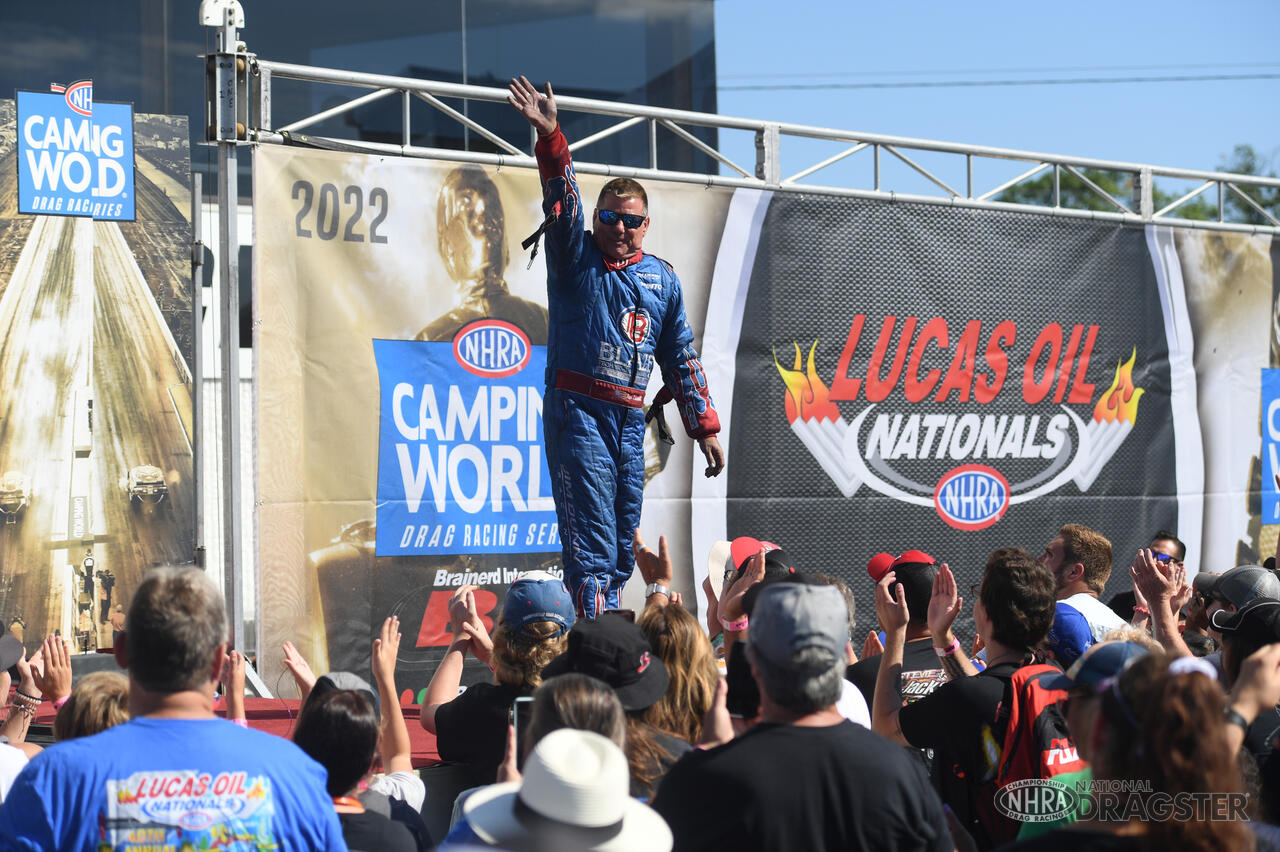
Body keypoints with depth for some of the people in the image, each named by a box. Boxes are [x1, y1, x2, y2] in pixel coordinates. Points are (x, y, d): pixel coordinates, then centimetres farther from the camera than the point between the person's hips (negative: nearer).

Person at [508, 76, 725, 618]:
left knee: (623, 539, 6)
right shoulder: (575, 258, 4)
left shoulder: (662, 279, 15)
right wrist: (548, 134, -28)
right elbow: (562, 199, -13)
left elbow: (681, 359, 18)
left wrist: (704, 426, 14)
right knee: (591, 537, -13)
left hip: (630, 418, 5)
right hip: (577, 411, -5)